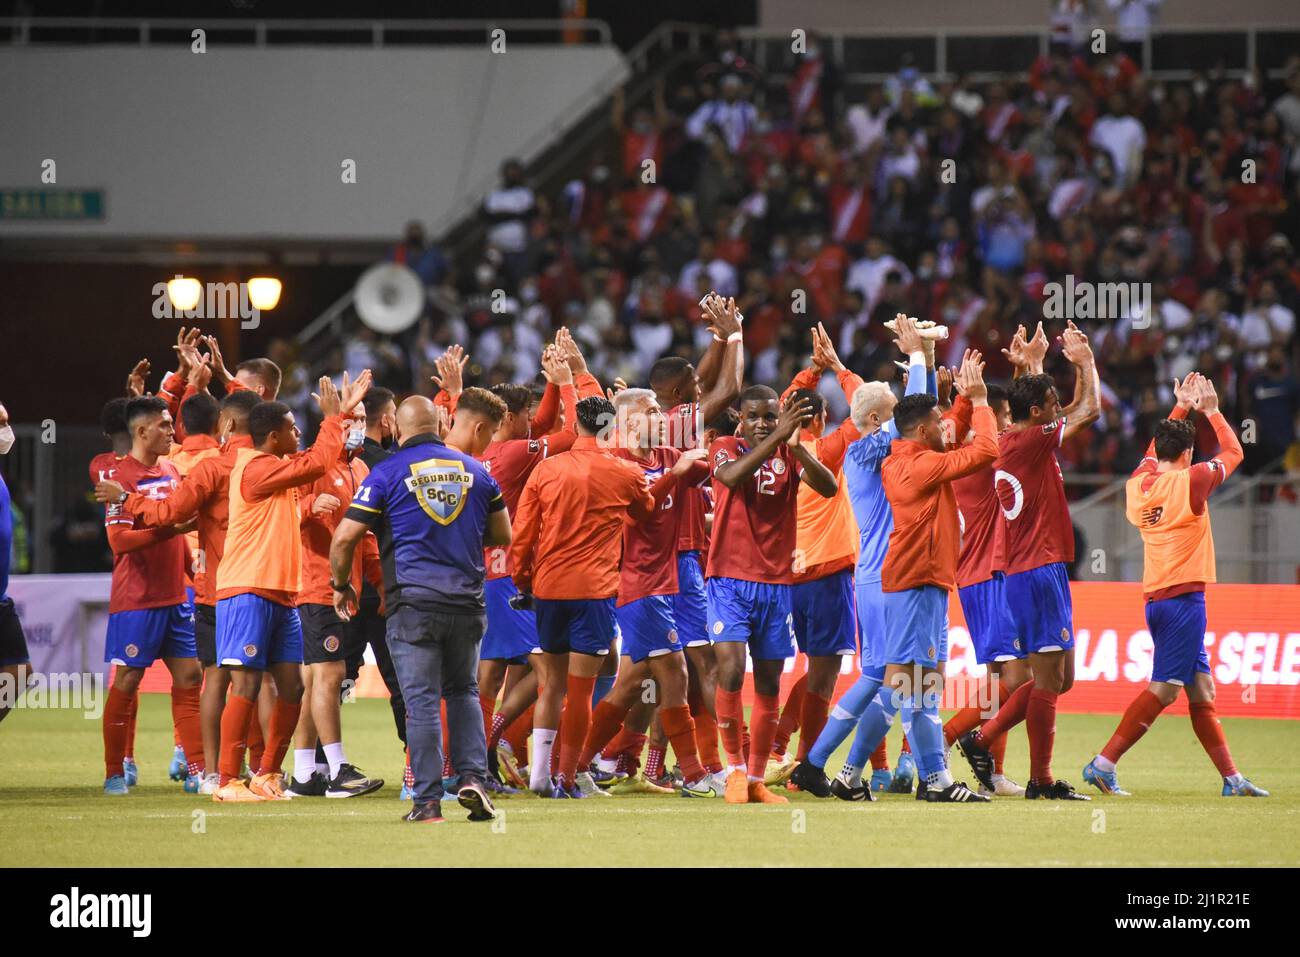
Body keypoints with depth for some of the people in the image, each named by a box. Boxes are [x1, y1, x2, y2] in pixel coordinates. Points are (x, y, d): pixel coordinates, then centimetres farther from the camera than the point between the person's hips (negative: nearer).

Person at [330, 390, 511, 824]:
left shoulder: (387, 472, -3)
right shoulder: (475, 472, 7)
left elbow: (345, 536, -6)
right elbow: (502, 535, 17)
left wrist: (341, 584, 11)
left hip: (412, 605, -3)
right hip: (466, 603, 3)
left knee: (422, 699, -1)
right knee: (463, 691, 19)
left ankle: (428, 801, -3)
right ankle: (472, 777, 4)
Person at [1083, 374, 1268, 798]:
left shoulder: (1139, 483, 9)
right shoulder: (1189, 482, -9)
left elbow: (1156, 449, 32)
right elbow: (1233, 452, 5)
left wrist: (1181, 409, 33)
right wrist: (1212, 411, 17)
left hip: (1157, 599, 8)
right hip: (1183, 598, -8)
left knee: (1201, 691, 8)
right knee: (1164, 688, -9)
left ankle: (1231, 778, 9)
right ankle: (1104, 763, -14)